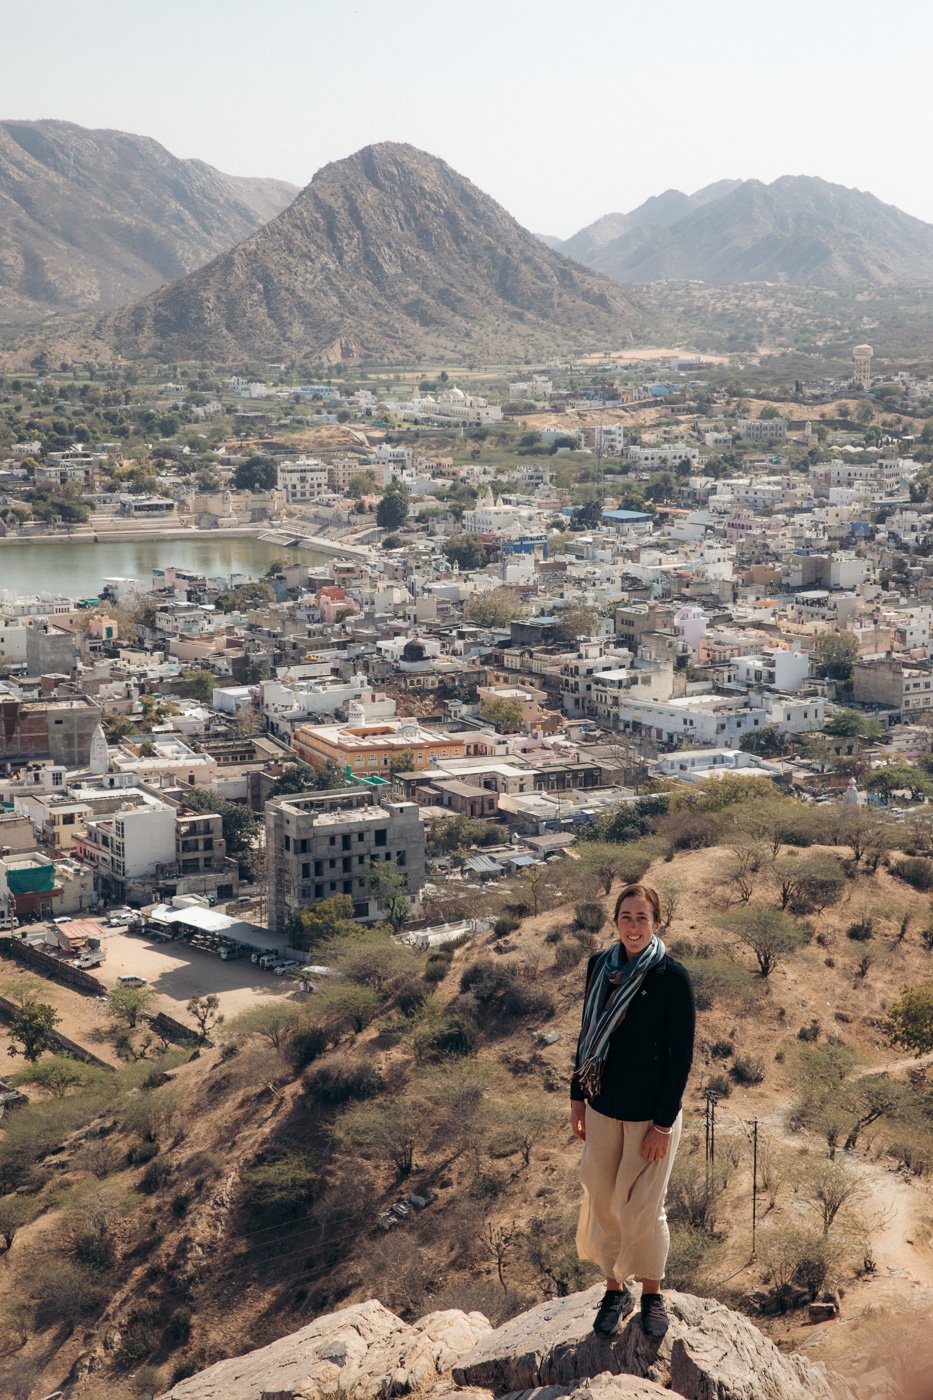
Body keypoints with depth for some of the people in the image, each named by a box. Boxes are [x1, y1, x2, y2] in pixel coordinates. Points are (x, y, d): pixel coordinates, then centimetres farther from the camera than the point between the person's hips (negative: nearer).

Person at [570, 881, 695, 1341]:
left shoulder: (672, 977, -16)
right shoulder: (599, 966, -2)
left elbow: (681, 1056, -13)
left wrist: (663, 1124, -13)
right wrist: (577, 1097, 10)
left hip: (651, 1113, -4)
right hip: (603, 1107, 4)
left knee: (642, 1208, 4)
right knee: (602, 1202, 12)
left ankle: (652, 1293, 27)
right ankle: (614, 1289, 31)